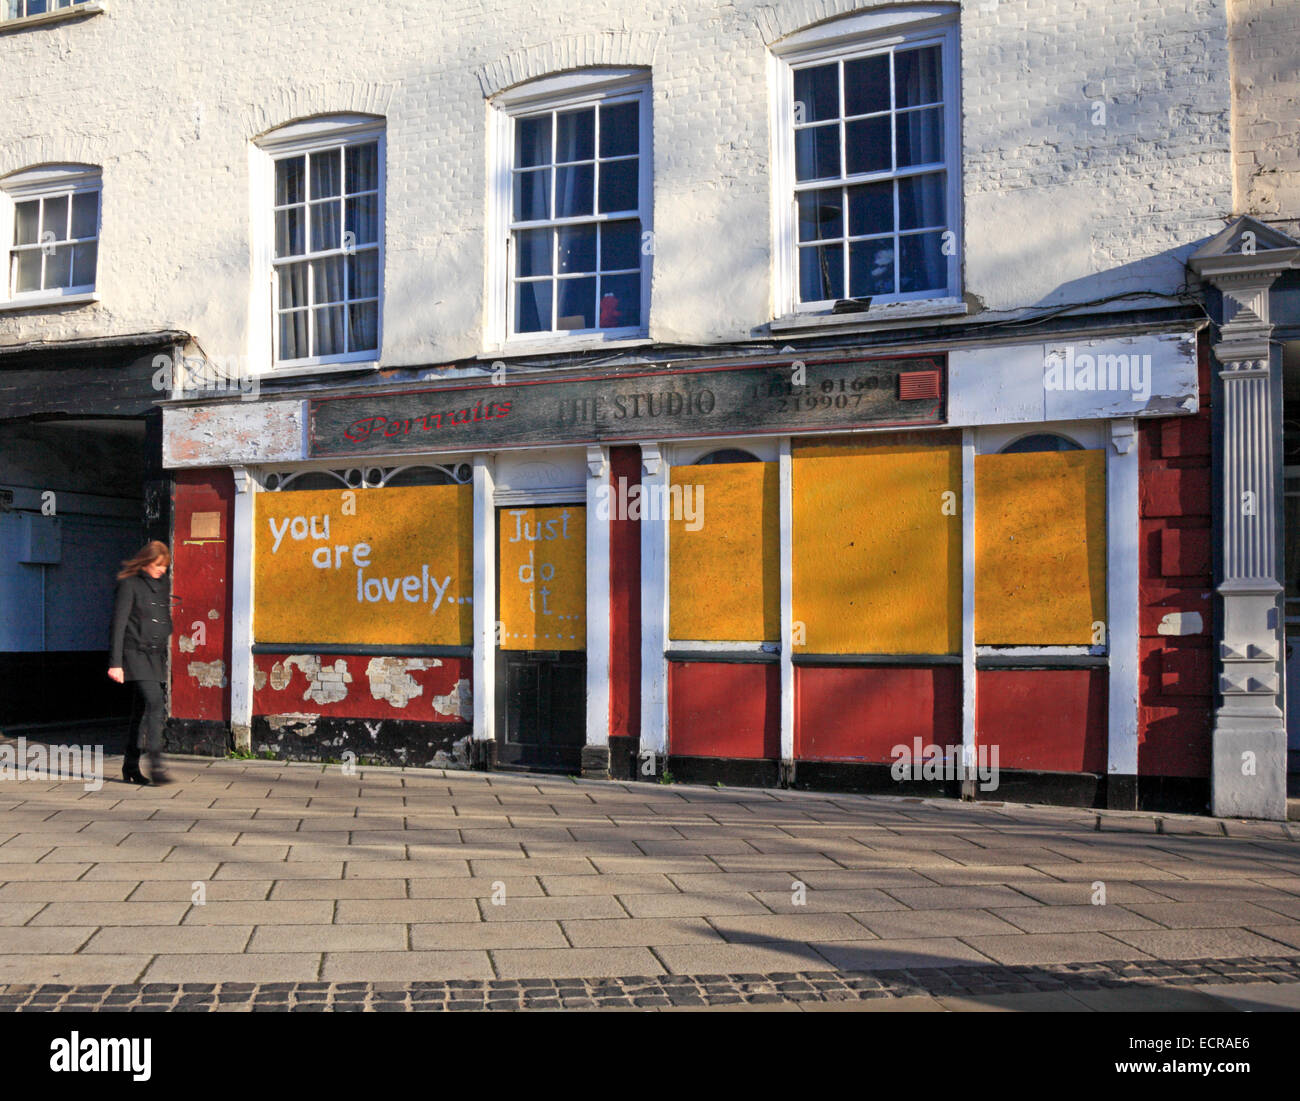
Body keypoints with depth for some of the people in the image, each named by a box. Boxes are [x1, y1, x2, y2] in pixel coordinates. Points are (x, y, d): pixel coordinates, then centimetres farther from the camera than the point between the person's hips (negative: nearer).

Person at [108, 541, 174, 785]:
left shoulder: (161, 586, 16)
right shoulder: (129, 584, -4)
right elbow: (119, 624, -8)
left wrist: (165, 658, 21)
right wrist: (115, 663, -14)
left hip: (156, 657, 7)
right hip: (136, 654, -7)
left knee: (142, 711, 8)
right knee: (155, 703, -19)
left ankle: (131, 767, 15)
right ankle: (155, 765, -21)